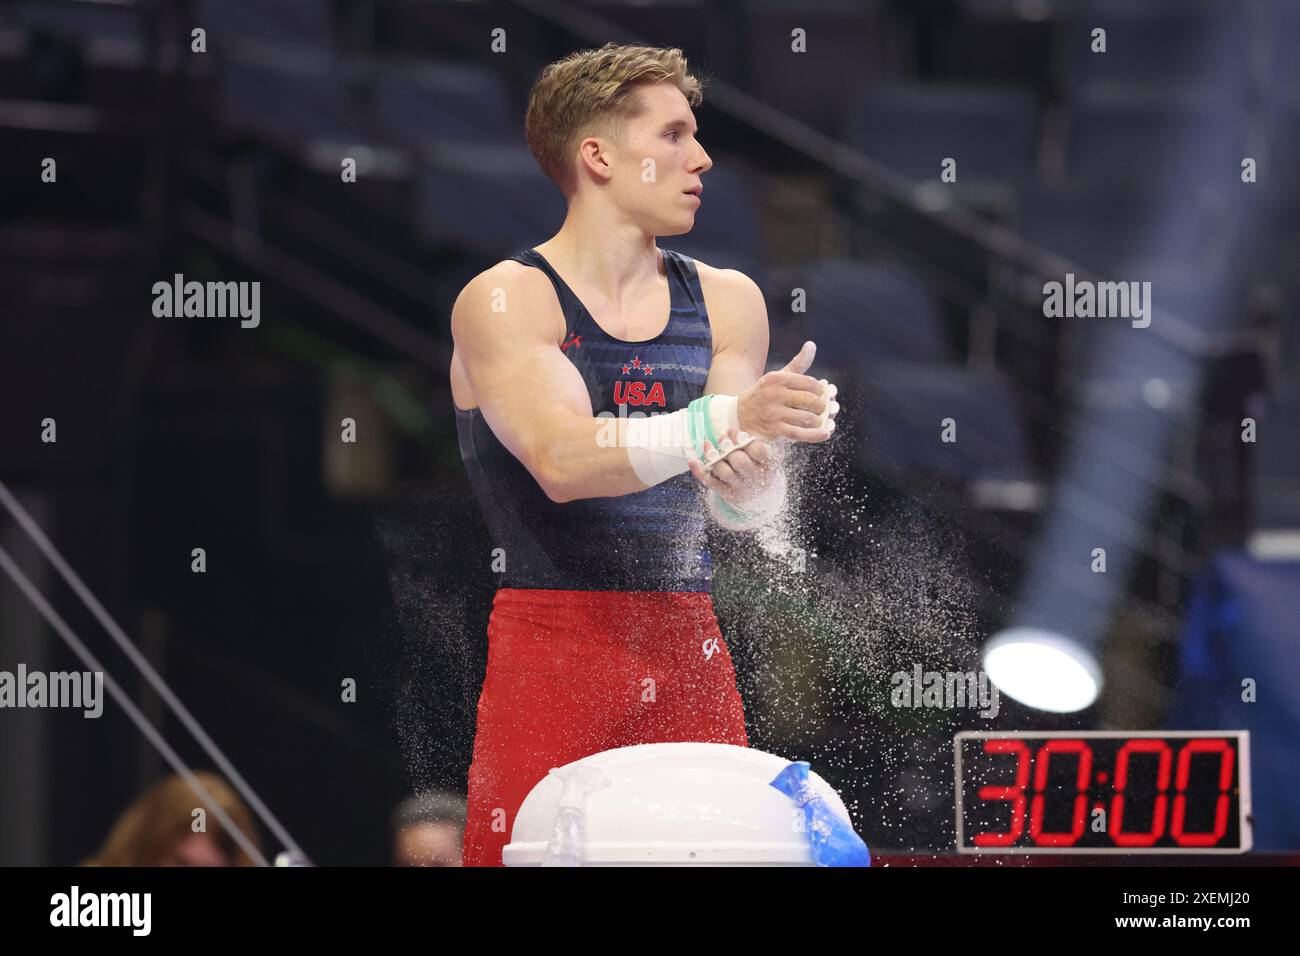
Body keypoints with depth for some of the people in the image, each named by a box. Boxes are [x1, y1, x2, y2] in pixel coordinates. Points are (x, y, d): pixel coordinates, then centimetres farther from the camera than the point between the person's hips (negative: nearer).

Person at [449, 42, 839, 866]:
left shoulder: (727, 302, 12)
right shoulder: (504, 301, -3)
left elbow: (748, 510, 2)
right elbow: (562, 459, -20)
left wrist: (747, 474, -23)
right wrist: (725, 421, -32)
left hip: (688, 652, 4)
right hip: (552, 650, -4)